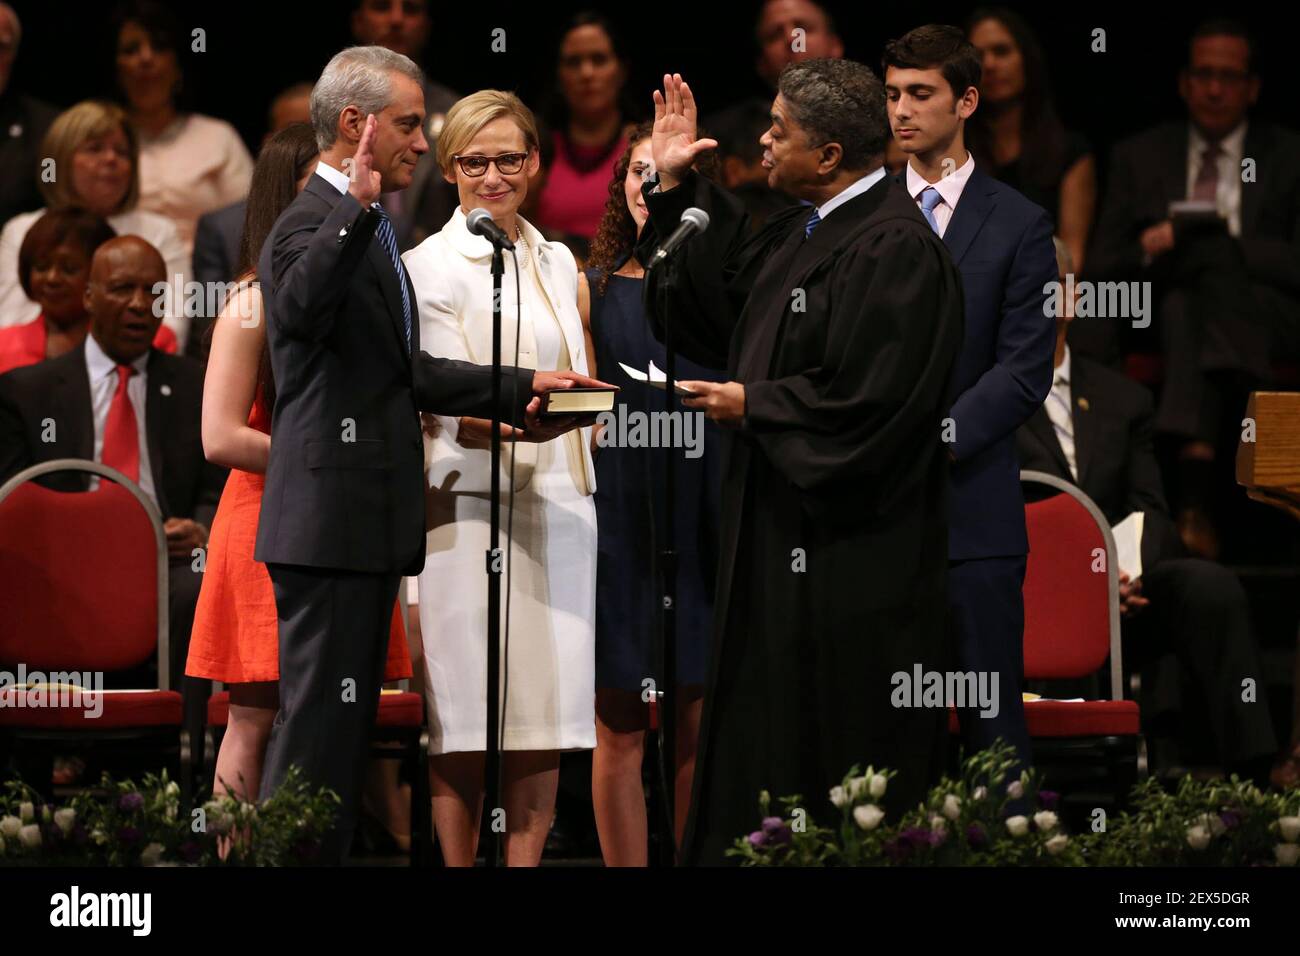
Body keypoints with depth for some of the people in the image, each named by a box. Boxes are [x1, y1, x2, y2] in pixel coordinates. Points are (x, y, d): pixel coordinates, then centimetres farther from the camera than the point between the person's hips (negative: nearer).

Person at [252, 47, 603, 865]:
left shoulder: (368, 233, 20)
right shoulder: (314, 226, -14)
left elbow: (405, 372, 25)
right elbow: (299, 308, -37)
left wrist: (521, 390, 20)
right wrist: (356, 207, -46)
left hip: (367, 522, 11)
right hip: (331, 520, -11)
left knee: (343, 728, 14)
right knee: (318, 730, -10)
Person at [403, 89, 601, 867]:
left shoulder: (559, 265, 16)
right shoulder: (431, 266, -1)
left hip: (558, 506, 5)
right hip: (470, 505, -5)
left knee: (545, 712, 1)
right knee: (468, 719, -6)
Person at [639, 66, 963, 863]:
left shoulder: (895, 249, -18)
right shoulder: (803, 234, 11)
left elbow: (869, 402, -24)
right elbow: (714, 302, 19)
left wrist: (752, 405, -12)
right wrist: (676, 185, 15)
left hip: (851, 557, -10)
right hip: (782, 543, 10)